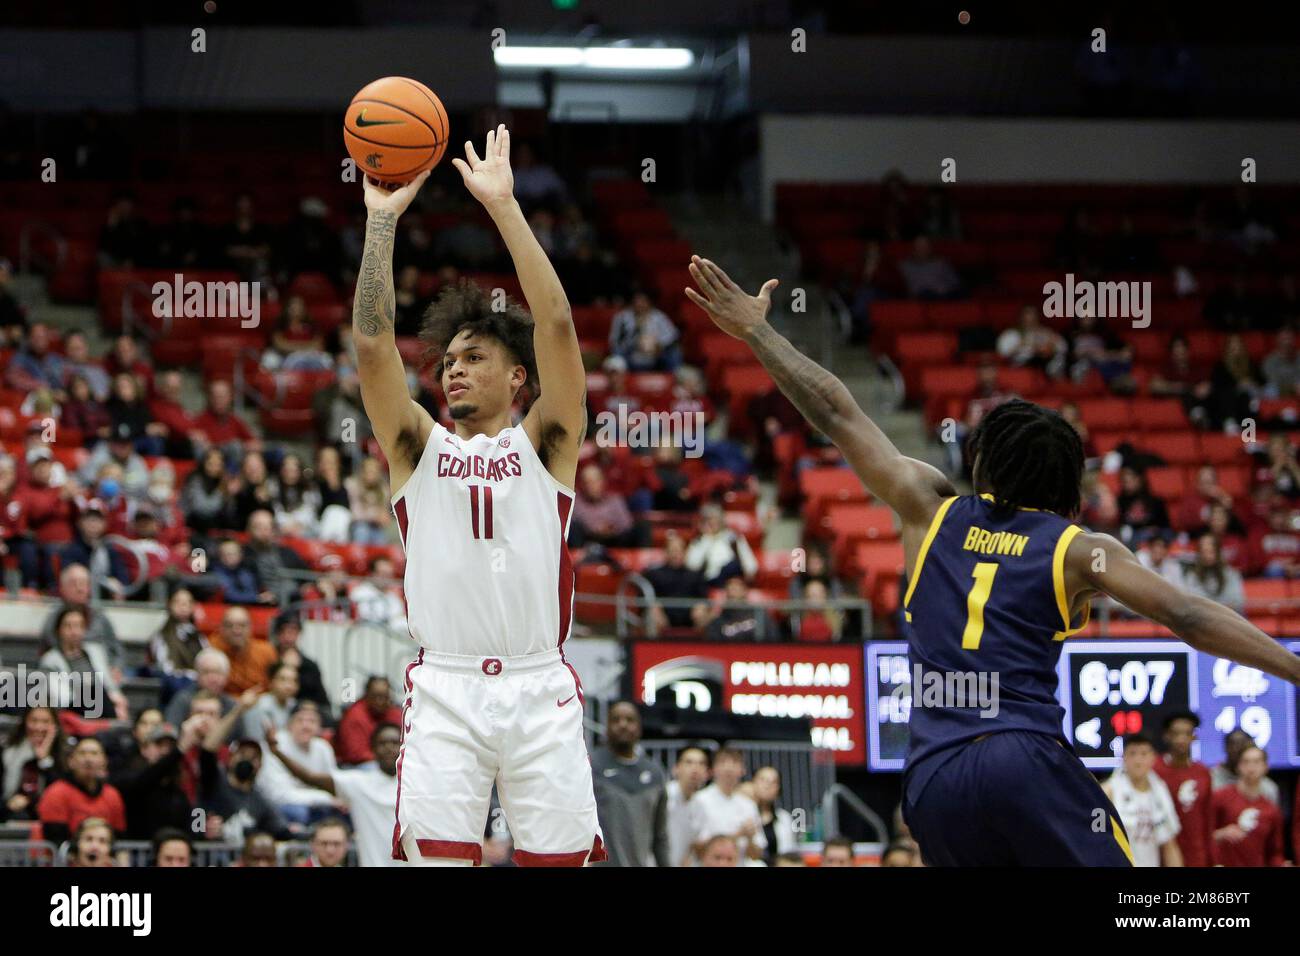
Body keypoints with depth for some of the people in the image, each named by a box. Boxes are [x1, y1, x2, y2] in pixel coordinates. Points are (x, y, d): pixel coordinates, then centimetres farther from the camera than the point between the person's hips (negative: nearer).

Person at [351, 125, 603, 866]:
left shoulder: (545, 443, 11)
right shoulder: (419, 447, 15)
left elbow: (557, 325, 0)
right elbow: (373, 341, 4)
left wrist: (504, 206, -3)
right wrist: (383, 220, 1)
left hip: (540, 687, -1)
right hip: (445, 688, 1)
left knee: (562, 857, -3)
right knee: (437, 857, -9)